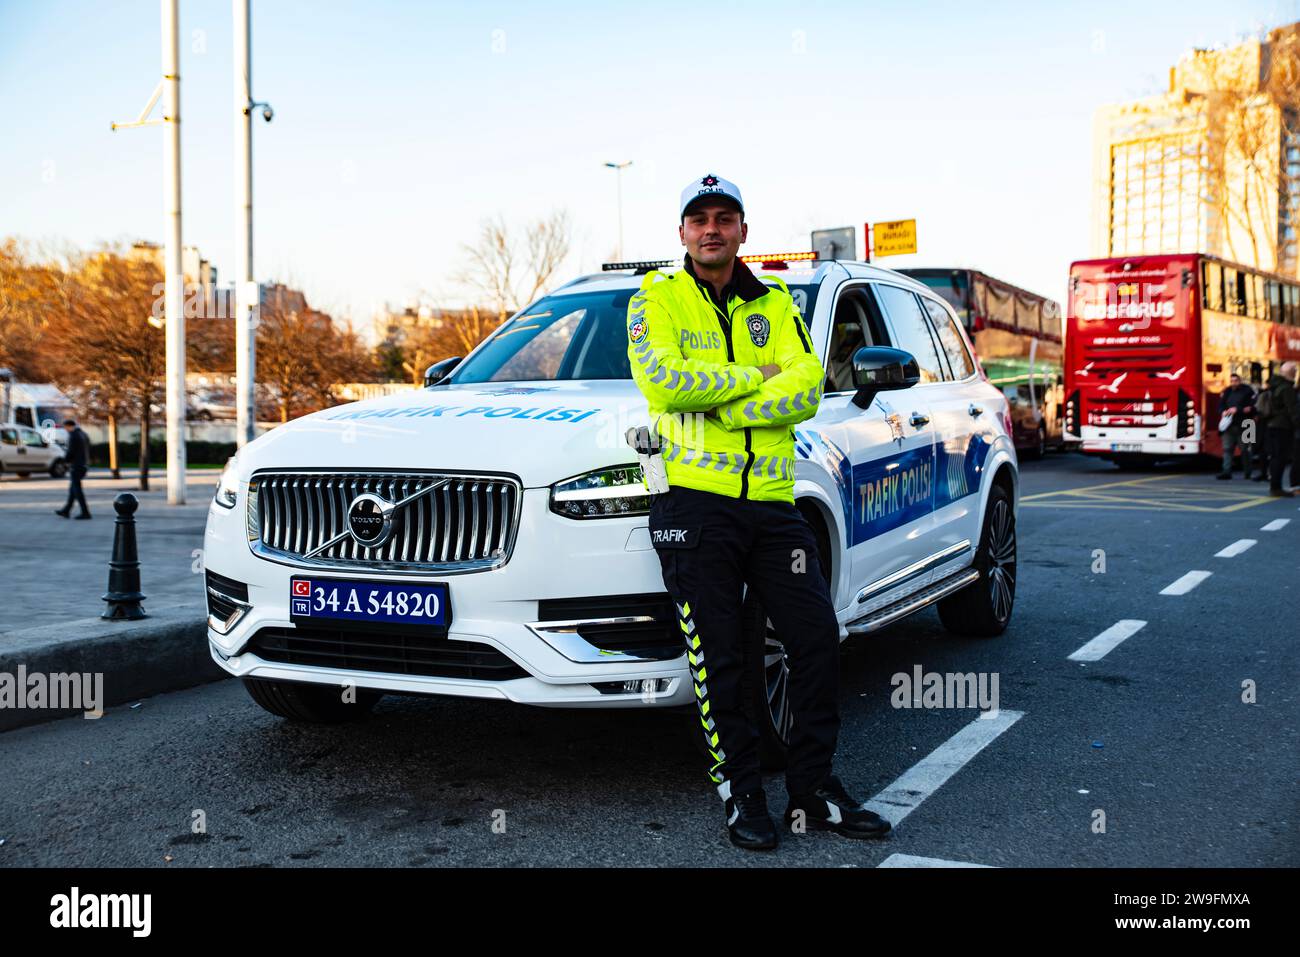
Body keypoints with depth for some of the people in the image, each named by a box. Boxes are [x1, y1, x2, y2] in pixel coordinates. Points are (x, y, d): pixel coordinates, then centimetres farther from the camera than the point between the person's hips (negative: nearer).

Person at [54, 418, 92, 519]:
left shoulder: (73, 436, -14)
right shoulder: (83, 434, 13)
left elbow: (70, 451, -17)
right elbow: (88, 450, 15)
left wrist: (67, 461, 0)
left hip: (75, 466, -9)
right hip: (83, 465, 9)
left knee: (77, 490, -5)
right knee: (73, 489, 16)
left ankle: (85, 512, -7)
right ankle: (66, 510, 23)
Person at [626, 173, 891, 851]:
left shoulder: (776, 304, 15)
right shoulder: (656, 298, 5)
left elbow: (806, 388, -2)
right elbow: (665, 380, -14)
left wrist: (723, 408, -14)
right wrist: (756, 376, -7)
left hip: (772, 500, 4)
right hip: (694, 499, -4)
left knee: (817, 638, 3)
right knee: (719, 659, 0)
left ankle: (813, 794, 17)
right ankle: (741, 798, 15)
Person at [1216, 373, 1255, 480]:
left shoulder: (1247, 391, -2)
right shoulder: (1227, 392, 12)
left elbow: (1252, 406, -9)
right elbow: (1220, 405, 14)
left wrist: (1237, 410, -17)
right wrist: (1223, 412, -8)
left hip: (1242, 425, -4)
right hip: (1229, 425, 4)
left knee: (1244, 449, 3)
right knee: (1227, 448, -2)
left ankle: (1247, 472, 16)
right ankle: (1227, 471, -5)